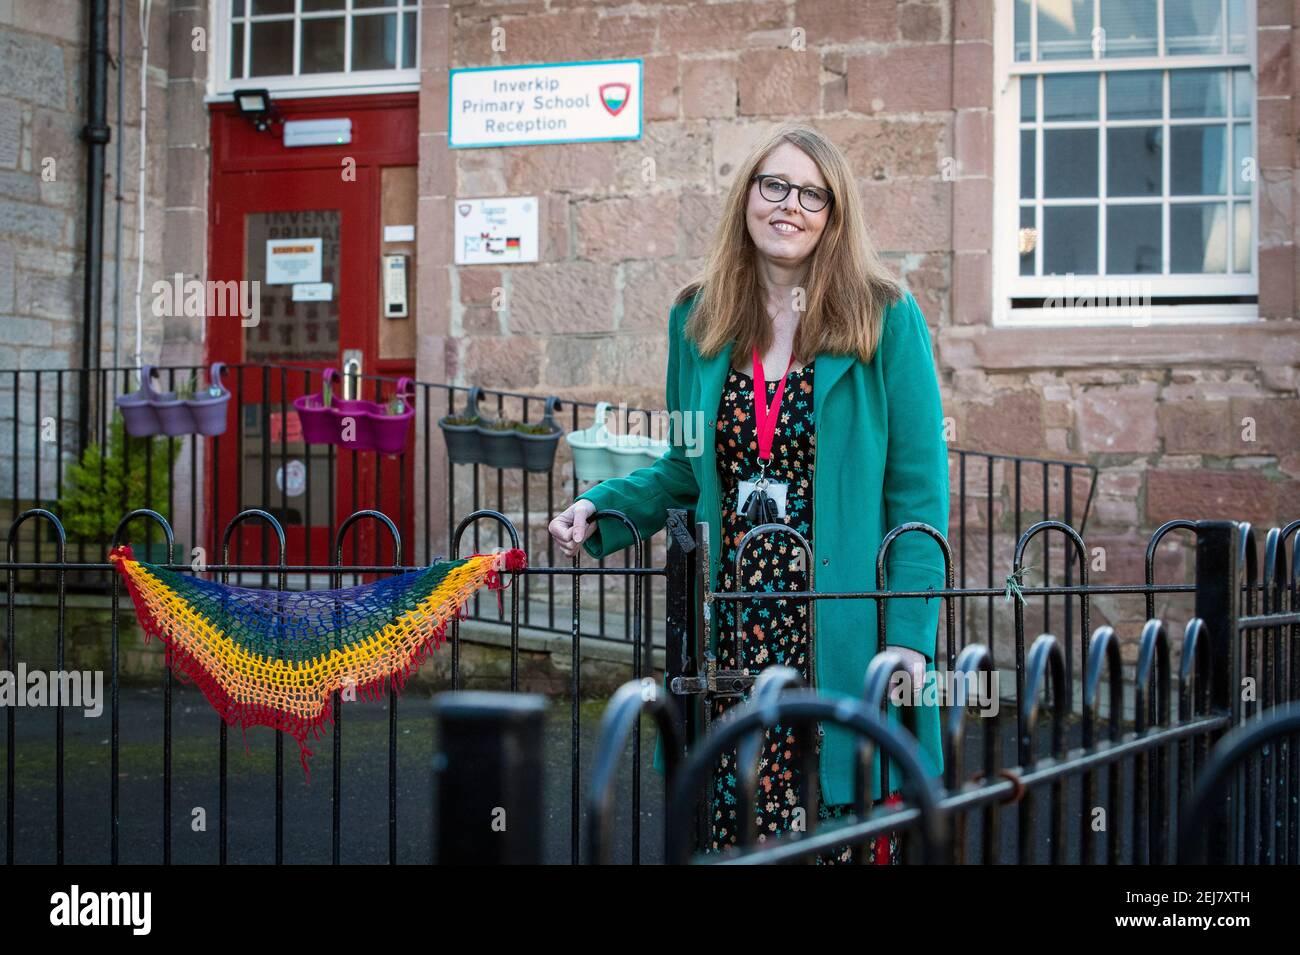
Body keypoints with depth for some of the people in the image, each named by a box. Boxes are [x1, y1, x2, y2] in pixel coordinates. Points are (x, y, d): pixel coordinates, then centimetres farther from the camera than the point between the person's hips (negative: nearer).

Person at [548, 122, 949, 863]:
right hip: (732, 630, 3)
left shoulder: (886, 320, -1)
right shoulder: (698, 321, 11)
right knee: (732, 828, 2)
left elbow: (918, 490, -4)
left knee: (851, 834, -4)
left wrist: (910, 635, -11)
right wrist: (601, 509, 4)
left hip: (843, 631, -3)